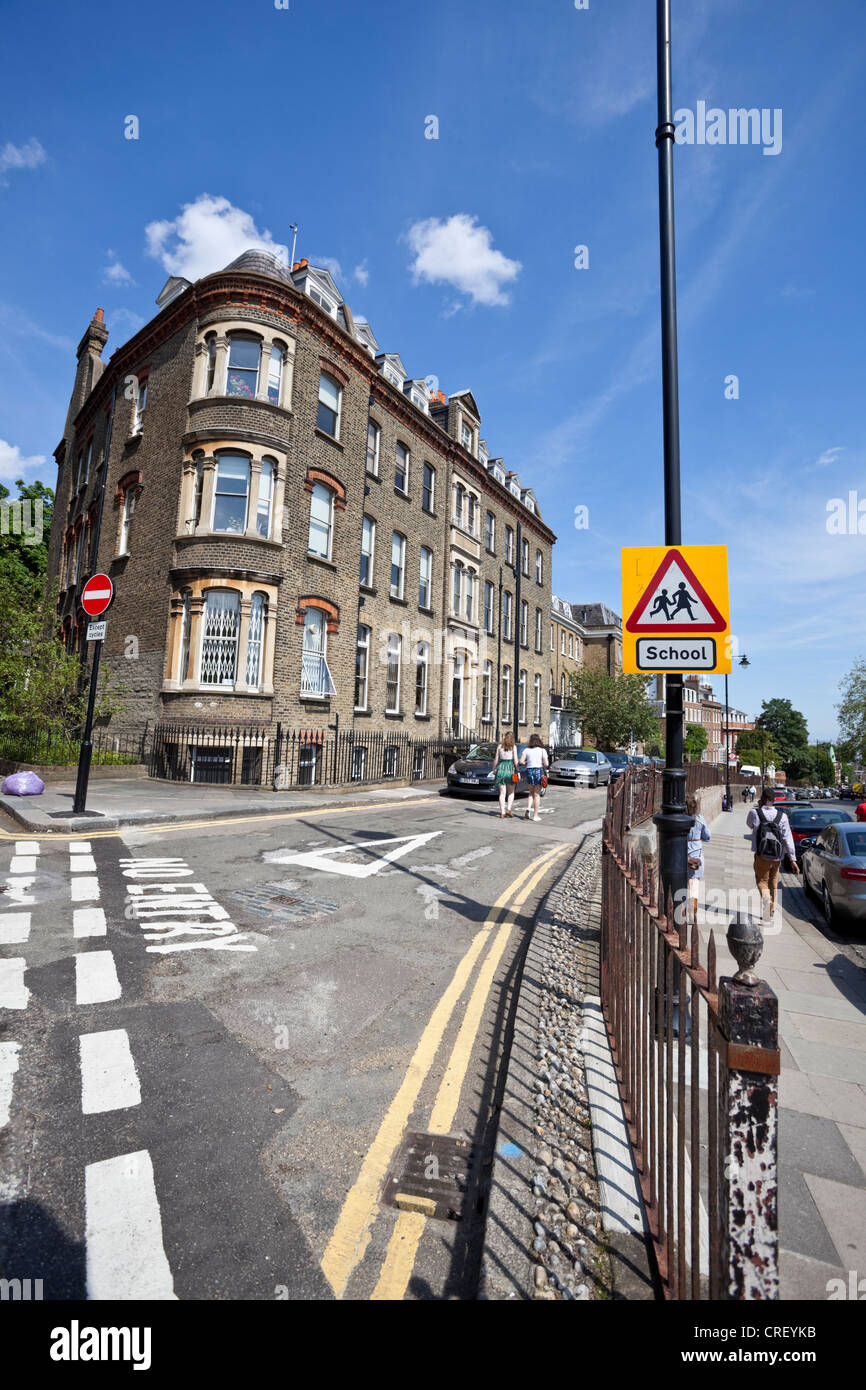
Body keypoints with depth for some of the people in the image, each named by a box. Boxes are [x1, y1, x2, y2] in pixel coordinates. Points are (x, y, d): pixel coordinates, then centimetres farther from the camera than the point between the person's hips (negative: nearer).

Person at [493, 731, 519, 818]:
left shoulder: (499, 745, 4)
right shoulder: (513, 746, -2)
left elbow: (496, 759, 4)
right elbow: (515, 760, -5)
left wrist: (494, 769, 14)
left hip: (501, 768, 2)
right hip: (510, 768, -2)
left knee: (502, 792, 6)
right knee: (511, 792, 14)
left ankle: (502, 813, 2)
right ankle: (509, 809, 0)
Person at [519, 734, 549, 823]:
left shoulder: (526, 750, 3)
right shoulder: (542, 750, -4)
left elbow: (521, 762, -6)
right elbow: (545, 764, -10)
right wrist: (541, 764, 11)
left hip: (529, 771, 3)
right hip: (539, 771, -3)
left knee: (531, 793, 20)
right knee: (537, 794, 3)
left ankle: (528, 809, 0)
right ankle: (535, 815, 6)